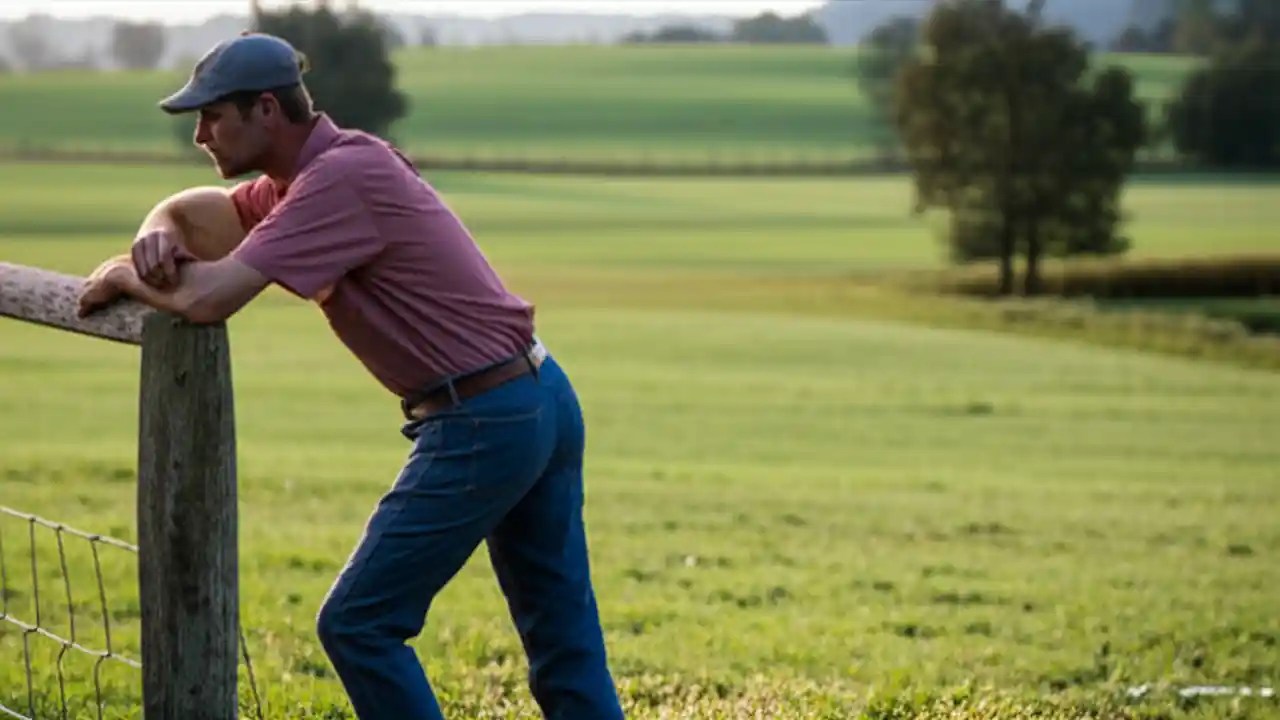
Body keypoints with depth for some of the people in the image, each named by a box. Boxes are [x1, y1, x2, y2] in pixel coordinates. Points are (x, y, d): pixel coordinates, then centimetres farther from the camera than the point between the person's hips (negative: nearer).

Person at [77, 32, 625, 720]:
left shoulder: (342, 178, -18)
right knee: (566, 652, 11)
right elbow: (194, 212, 24)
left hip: (481, 426, -10)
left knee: (358, 626, 0)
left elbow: (208, 298, -26)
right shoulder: (300, 178, 13)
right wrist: (158, 234, -1)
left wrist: (122, 276, -5)